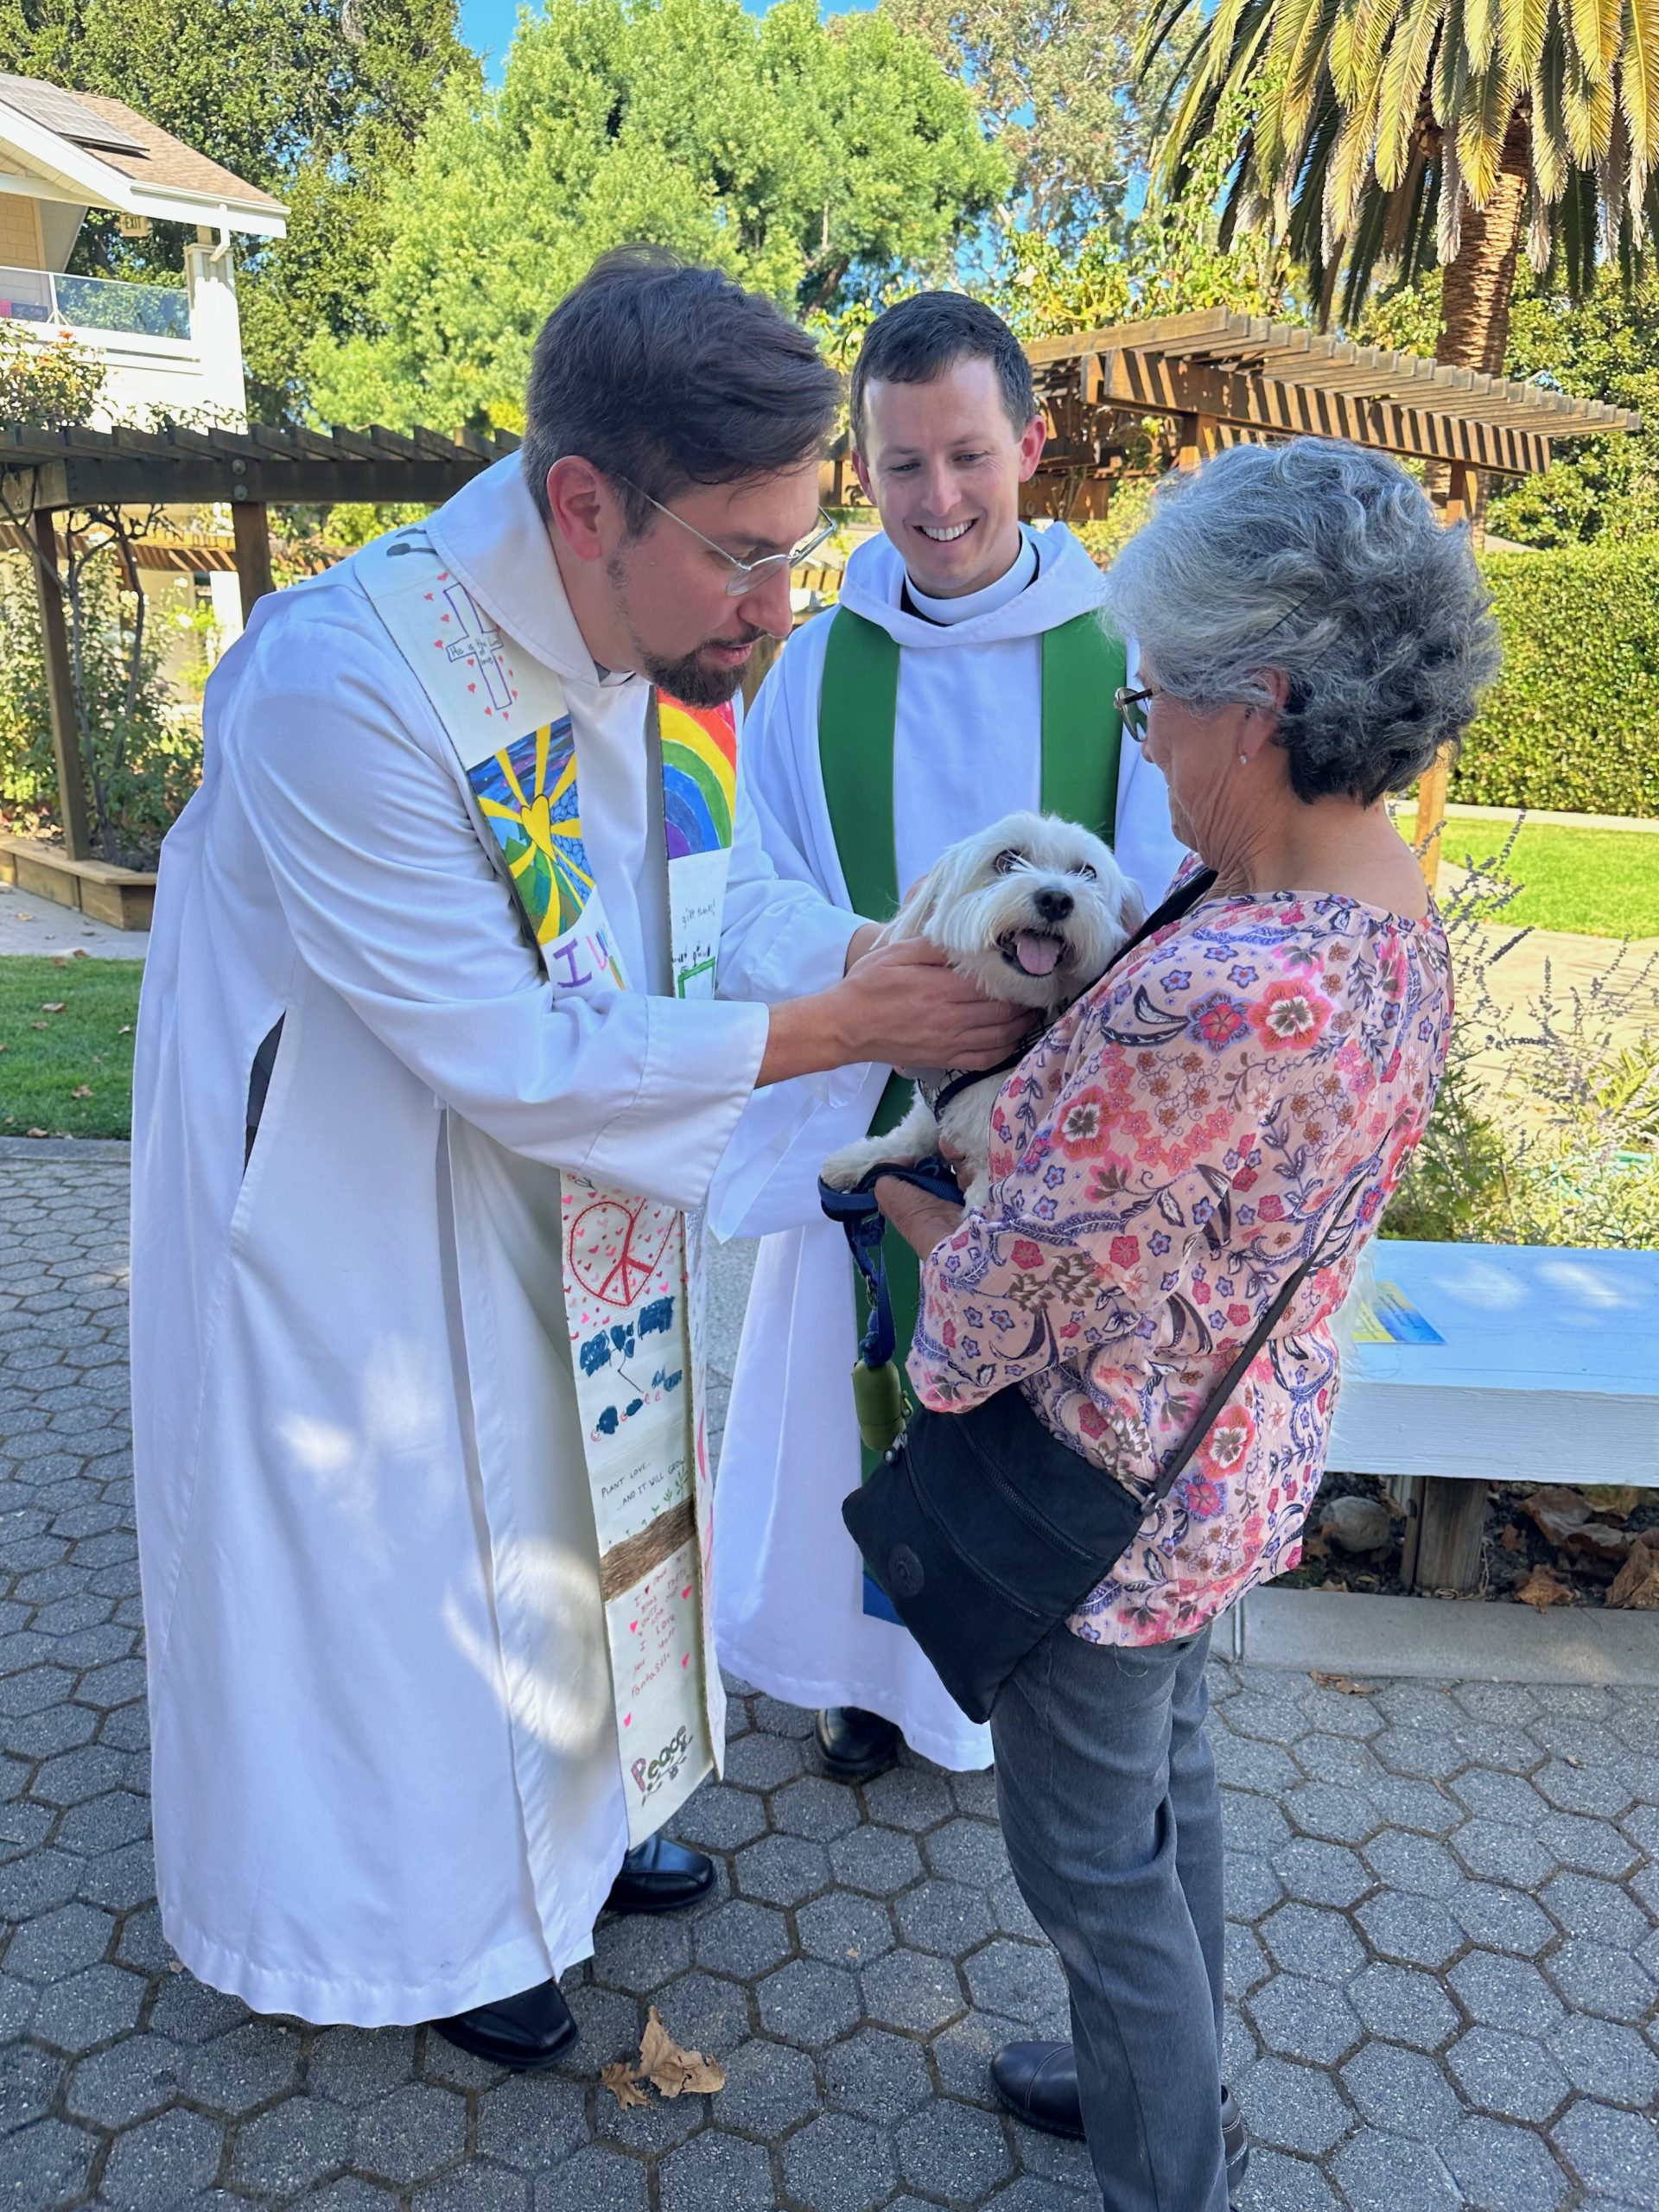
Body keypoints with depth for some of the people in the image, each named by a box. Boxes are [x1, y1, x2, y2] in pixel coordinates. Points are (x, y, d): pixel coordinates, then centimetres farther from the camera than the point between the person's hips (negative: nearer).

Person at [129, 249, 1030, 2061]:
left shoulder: (668, 625, -12)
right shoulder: (337, 688, -33)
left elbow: (727, 881, -1)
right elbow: (519, 1060, -30)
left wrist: (896, 958, -19)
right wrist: (841, 1025, -27)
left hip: (555, 1196, 7)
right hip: (355, 1220, -6)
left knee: (557, 1501, 25)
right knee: (397, 1552, 15)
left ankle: (565, 1821, 54)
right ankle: (433, 1916, 45)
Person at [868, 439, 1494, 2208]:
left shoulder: (1215, 994, -37)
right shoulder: (1399, 918, -5)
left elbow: (1020, 1260, -23)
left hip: (1115, 1475, -9)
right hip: (1249, 1437, 9)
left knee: (1090, 1855, 16)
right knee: (1166, 1778, 29)